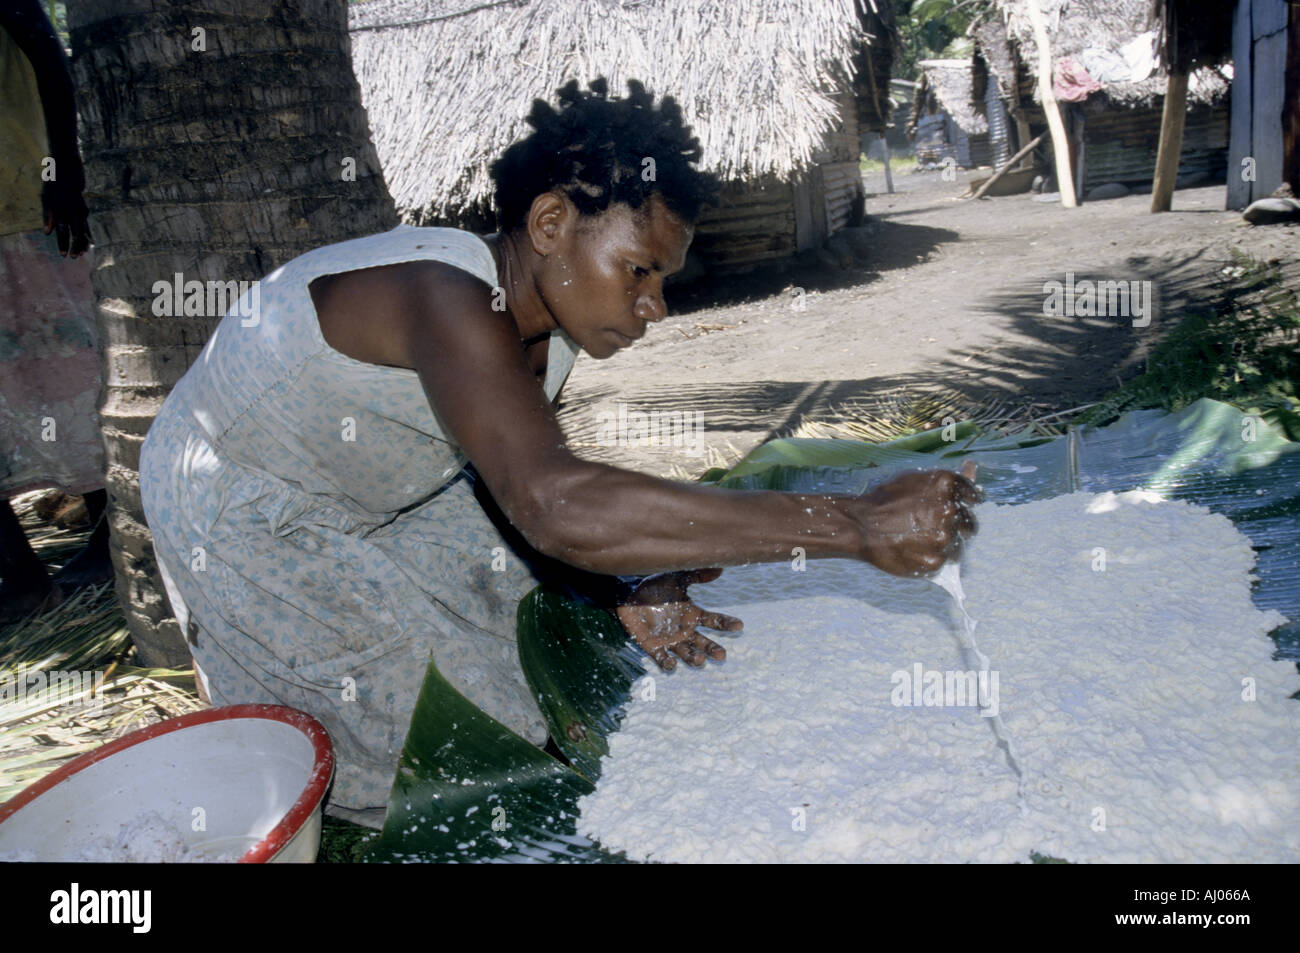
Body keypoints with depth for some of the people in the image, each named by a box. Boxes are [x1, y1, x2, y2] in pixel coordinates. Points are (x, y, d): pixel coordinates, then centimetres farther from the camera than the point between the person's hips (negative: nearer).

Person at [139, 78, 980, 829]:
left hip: (364, 492, 8)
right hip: (241, 514, -7)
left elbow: (522, 496, 1)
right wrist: (856, 527, -54)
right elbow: (560, 509, -56)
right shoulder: (447, 301, -40)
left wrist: (621, 596, -14)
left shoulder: (545, 329, -12)